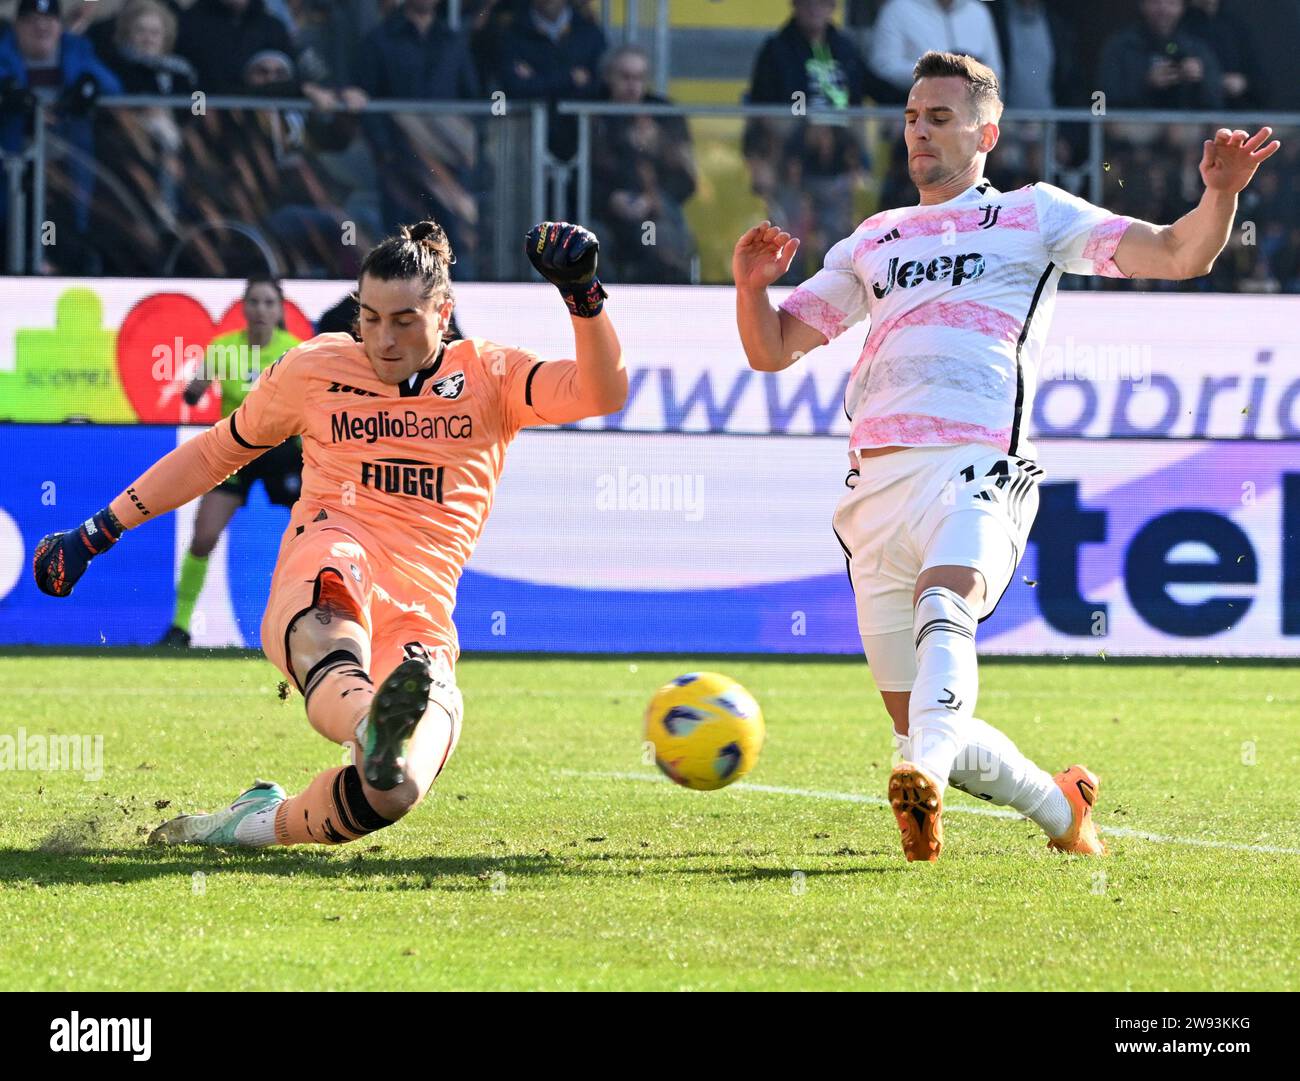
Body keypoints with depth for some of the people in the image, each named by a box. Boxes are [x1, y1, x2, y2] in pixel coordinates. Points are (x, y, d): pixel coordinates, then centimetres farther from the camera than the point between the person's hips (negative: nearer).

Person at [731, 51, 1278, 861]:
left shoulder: (1033, 215, 15)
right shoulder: (873, 241, 27)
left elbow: (1178, 256, 8)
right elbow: (772, 349, 27)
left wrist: (1220, 194, -12)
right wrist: (752, 287, 5)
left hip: (976, 467, -5)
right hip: (877, 482, 5)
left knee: (942, 600, -37)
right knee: (917, 726, 3)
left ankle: (926, 782, -59)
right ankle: (1060, 807, 24)